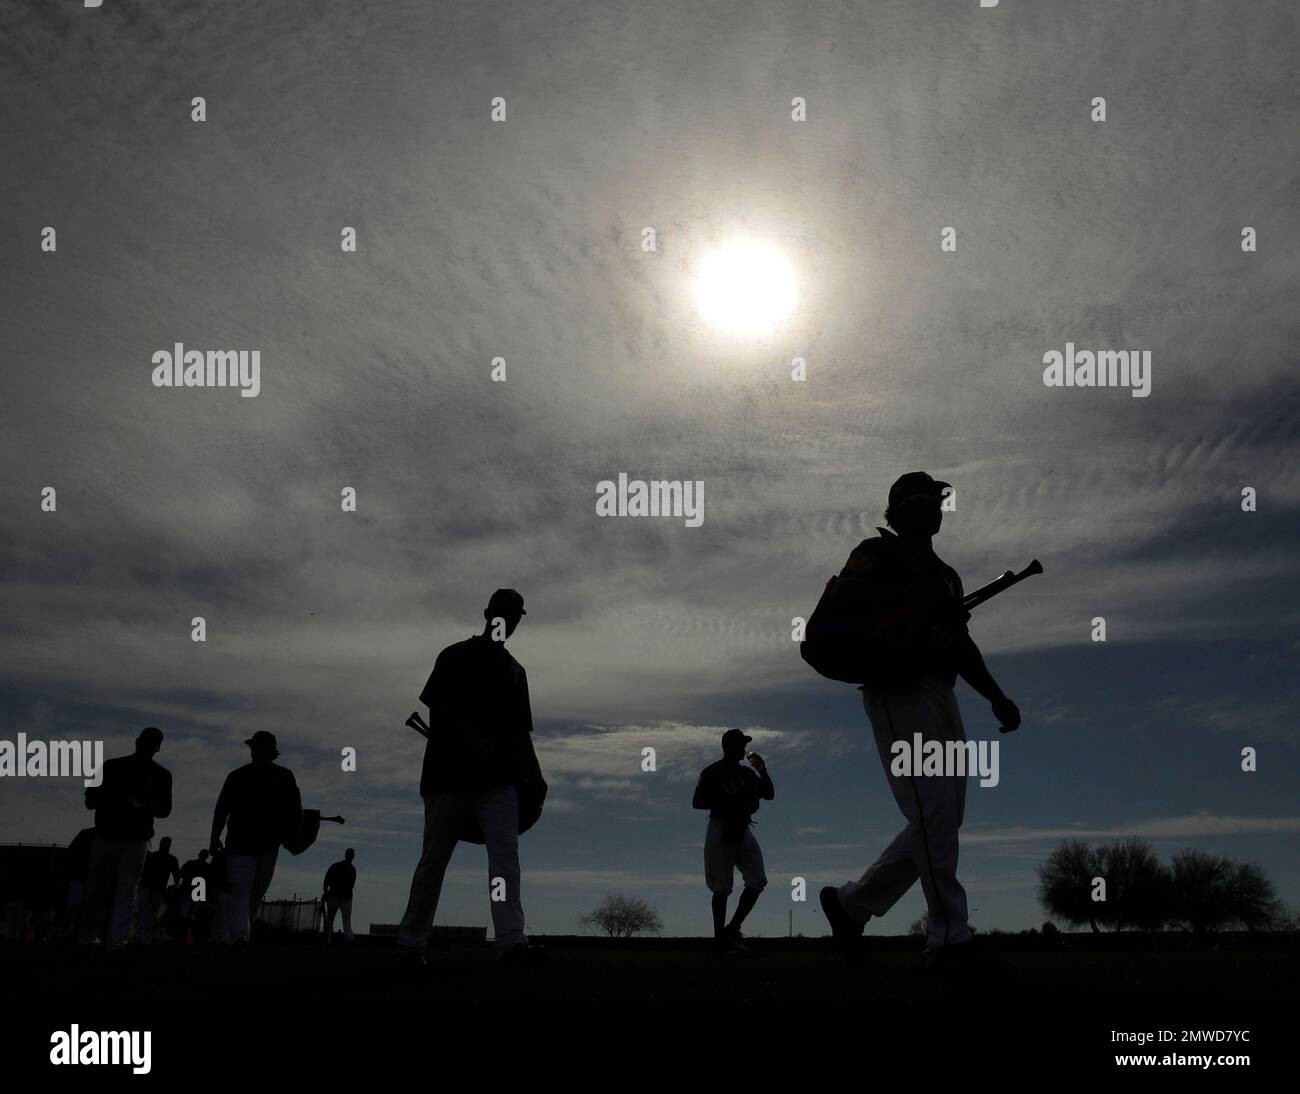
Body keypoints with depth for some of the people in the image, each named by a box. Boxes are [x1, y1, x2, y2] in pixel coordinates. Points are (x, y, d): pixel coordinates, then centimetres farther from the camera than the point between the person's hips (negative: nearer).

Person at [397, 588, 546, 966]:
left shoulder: (514, 671, 18)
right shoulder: (455, 658, 3)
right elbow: (440, 713, -8)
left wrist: (533, 781, 10)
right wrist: (476, 746, -23)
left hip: (499, 780, 4)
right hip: (450, 776, -4)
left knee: (506, 857, -11)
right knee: (433, 861, 5)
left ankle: (511, 941, -19)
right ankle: (411, 942, 16)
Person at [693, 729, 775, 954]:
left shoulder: (748, 773, 15)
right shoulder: (712, 773, -3)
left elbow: (769, 795, 14)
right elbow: (697, 801, -8)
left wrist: (762, 771, 1)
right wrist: (726, 803, -18)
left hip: (743, 831, 6)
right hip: (720, 831, -6)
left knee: (757, 881, -2)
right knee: (722, 887, -3)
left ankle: (732, 930, 9)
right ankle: (720, 938, 4)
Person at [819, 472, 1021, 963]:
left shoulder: (946, 575, 26)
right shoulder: (877, 554, 2)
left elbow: (962, 646, 25)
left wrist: (997, 697, 13)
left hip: (941, 697, 9)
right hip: (899, 692, -8)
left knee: (943, 818, 5)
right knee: (934, 812, -14)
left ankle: (850, 902, 16)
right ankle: (949, 936, -11)